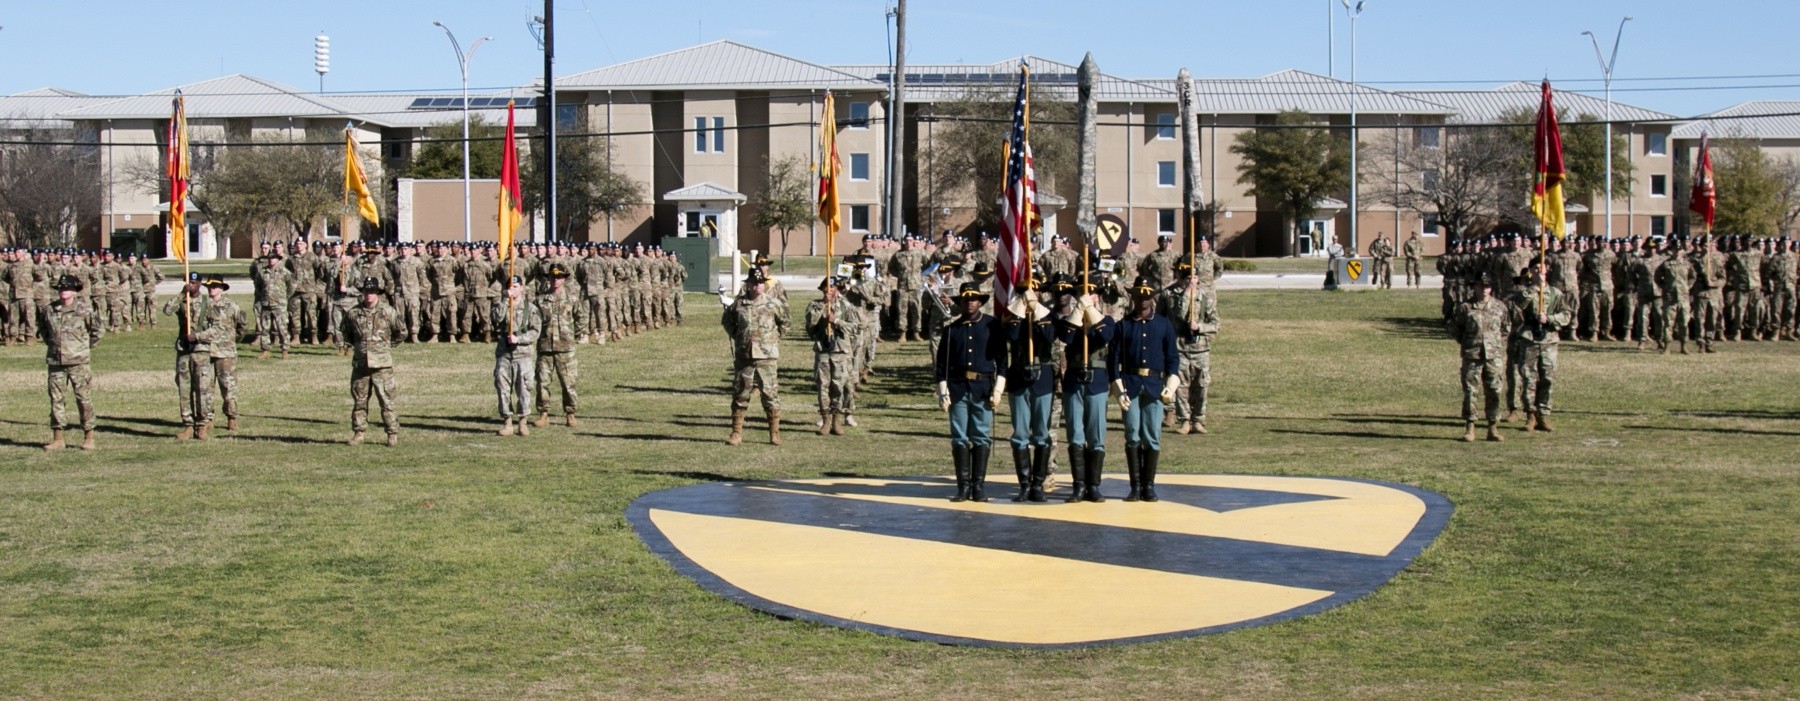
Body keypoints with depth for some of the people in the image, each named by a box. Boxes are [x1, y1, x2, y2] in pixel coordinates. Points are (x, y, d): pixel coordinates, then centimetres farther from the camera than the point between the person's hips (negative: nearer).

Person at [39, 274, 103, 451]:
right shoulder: (48, 310, 5)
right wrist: (50, 342, 15)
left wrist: (88, 346, 3)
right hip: (55, 361, 3)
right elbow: (42, 329, 24)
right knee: (56, 398, 5)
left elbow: (99, 329, 4)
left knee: (83, 397, 0)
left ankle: (89, 437, 8)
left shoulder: (83, 310, -5)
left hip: (78, 361, -3)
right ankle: (57, 438, 12)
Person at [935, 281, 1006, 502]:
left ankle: (979, 485, 6)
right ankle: (963, 486, 5)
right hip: (957, 388, 2)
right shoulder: (952, 329, 10)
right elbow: (941, 363, 11)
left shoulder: (992, 327, 5)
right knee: (959, 438, 1)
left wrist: (998, 390, -3)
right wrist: (943, 392, 4)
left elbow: (1002, 359, 4)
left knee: (982, 438, 0)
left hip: (983, 388, -2)